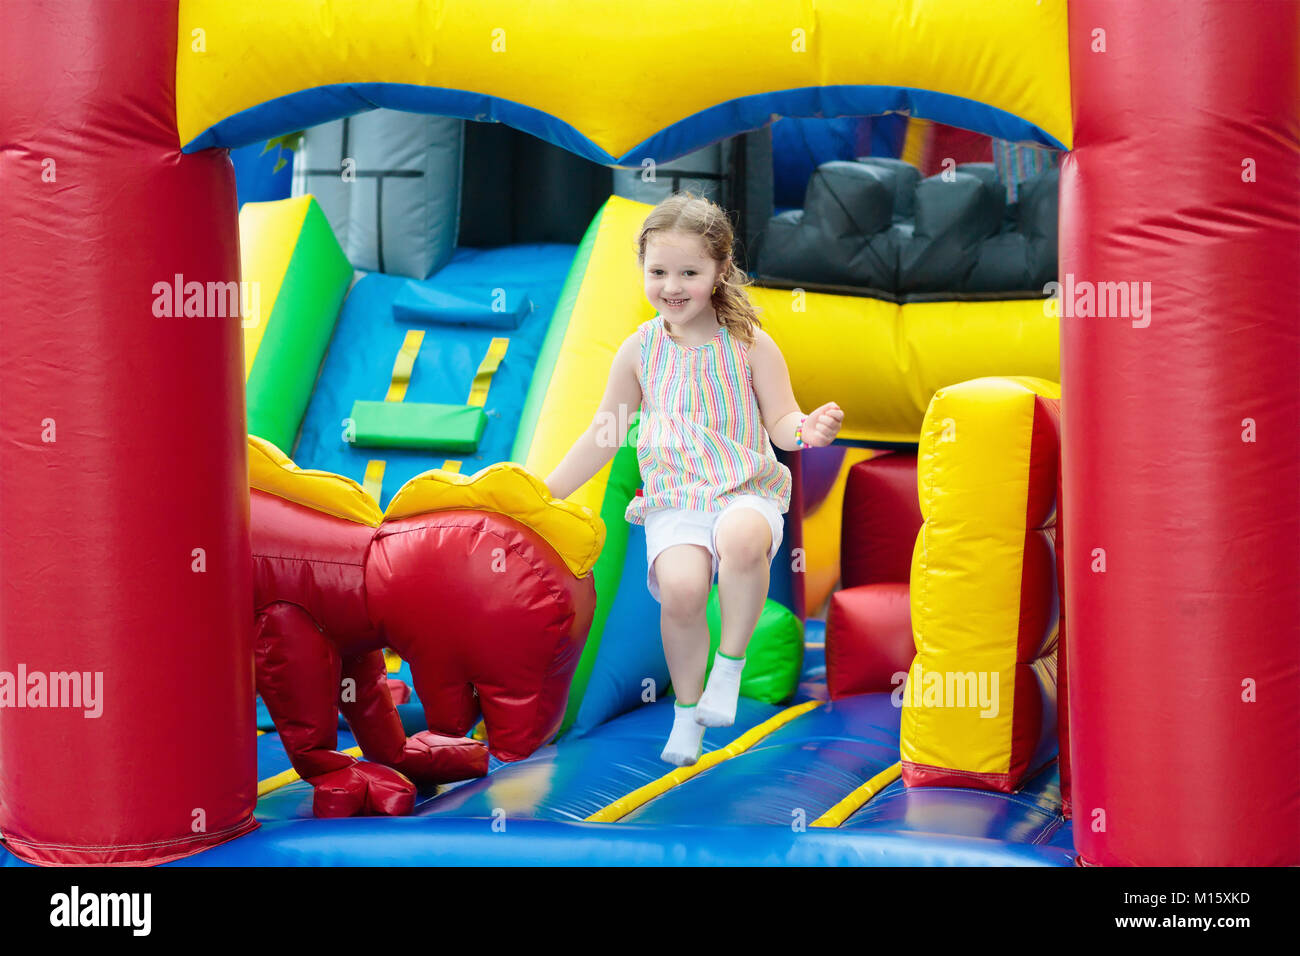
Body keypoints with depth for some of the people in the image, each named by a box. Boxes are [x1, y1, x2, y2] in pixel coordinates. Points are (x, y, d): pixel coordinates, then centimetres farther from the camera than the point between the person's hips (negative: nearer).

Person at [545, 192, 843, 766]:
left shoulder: (750, 344, 2)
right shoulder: (640, 350, 7)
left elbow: (780, 422, 4)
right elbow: (605, 431, 16)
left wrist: (807, 430, -21)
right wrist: (546, 492, 13)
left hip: (747, 489, -1)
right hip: (674, 501, 1)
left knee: (743, 539, -38)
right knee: (681, 587, -29)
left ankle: (730, 661, -14)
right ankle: (686, 707, -2)